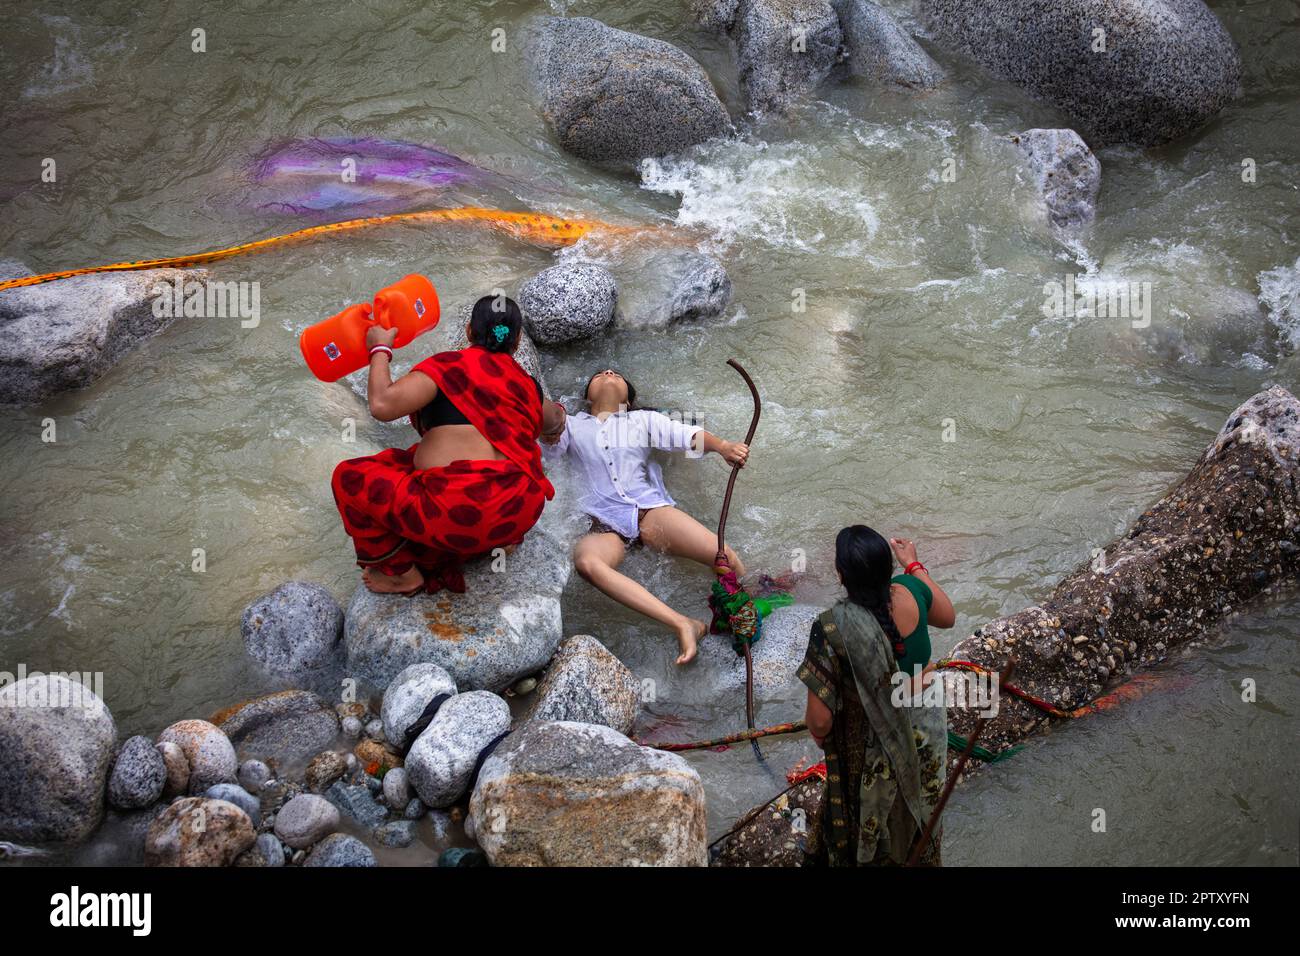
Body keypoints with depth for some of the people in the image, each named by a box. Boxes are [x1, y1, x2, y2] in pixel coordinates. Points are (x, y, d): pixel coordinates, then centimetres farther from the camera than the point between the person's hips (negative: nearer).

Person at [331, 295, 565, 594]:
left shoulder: (449, 366, -6)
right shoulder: (526, 383, 12)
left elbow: (382, 405, -17)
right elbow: (551, 418, 36)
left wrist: (380, 349, 0)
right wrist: (557, 411, 61)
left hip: (462, 515, -7)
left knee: (349, 476, 10)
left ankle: (403, 575, 17)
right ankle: (497, 539, 21)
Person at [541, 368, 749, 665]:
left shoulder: (643, 419, 24)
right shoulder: (572, 426, 25)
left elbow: (689, 435, 8)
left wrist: (723, 446, -14)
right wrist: (550, 429, -22)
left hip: (649, 508, 1)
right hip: (604, 525, -1)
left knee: (723, 556, -25)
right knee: (586, 561, -39)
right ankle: (682, 624, -43)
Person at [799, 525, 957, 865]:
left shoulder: (833, 628, -34)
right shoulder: (911, 591, -21)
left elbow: (820, 720, -27)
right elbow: (948, 617, 5)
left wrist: (818, 732, -4)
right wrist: (914, 564, 11)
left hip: (876, 748, -4)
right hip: (927, 729, 4)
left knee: (871, 819, 25)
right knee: (919, 809, 31)